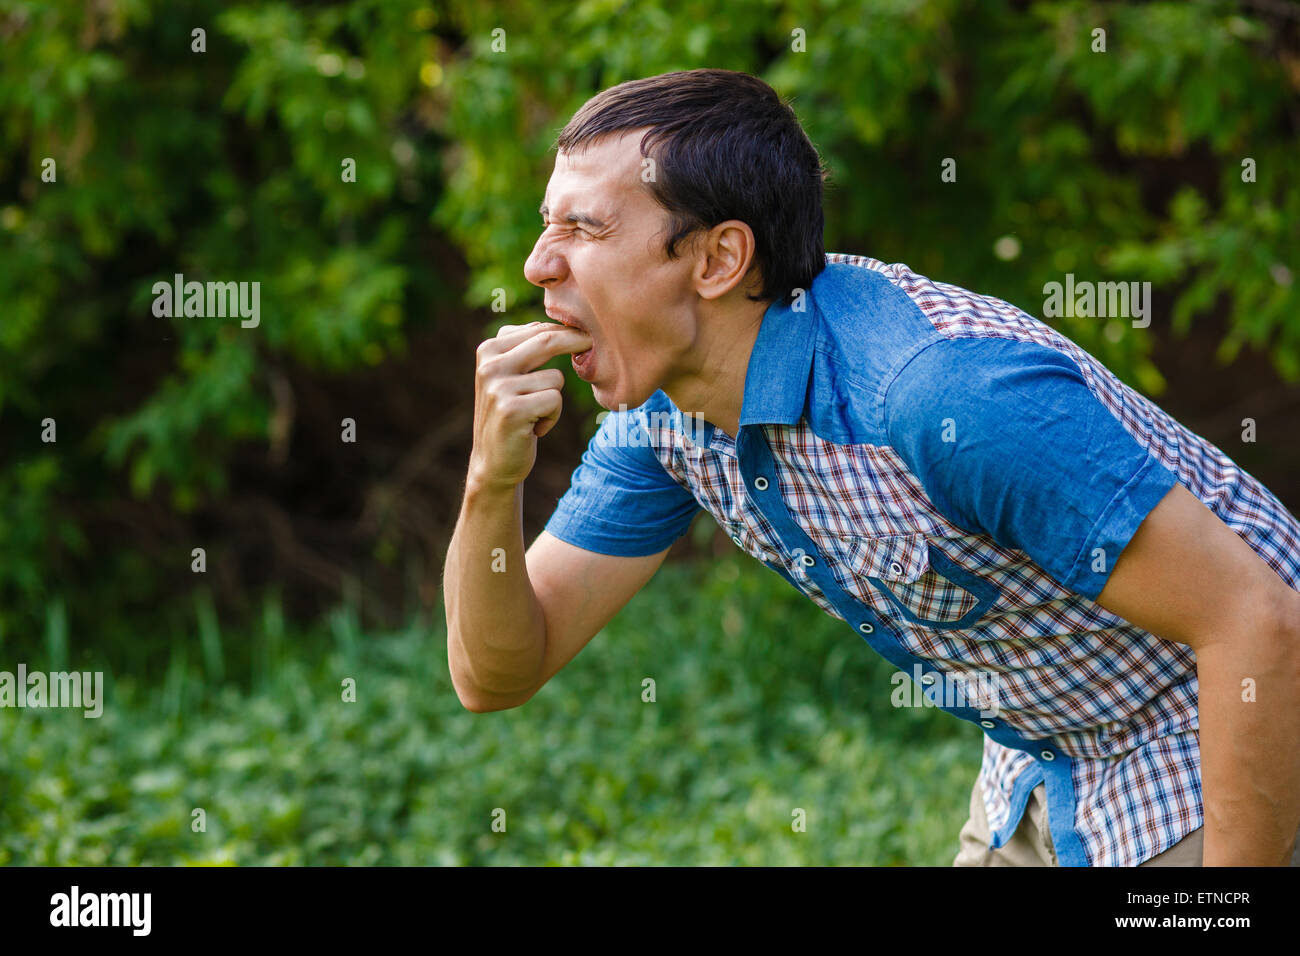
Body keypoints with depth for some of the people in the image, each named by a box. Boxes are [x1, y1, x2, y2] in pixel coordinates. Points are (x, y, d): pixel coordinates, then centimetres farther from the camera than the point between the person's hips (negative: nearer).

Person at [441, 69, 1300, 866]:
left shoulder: (952, 386, -34)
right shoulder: (666, 408, -7)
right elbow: (496, 673, -3)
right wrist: (493, 479, -22)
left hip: (1221, 759, -7)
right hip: (1042, 761, 8)